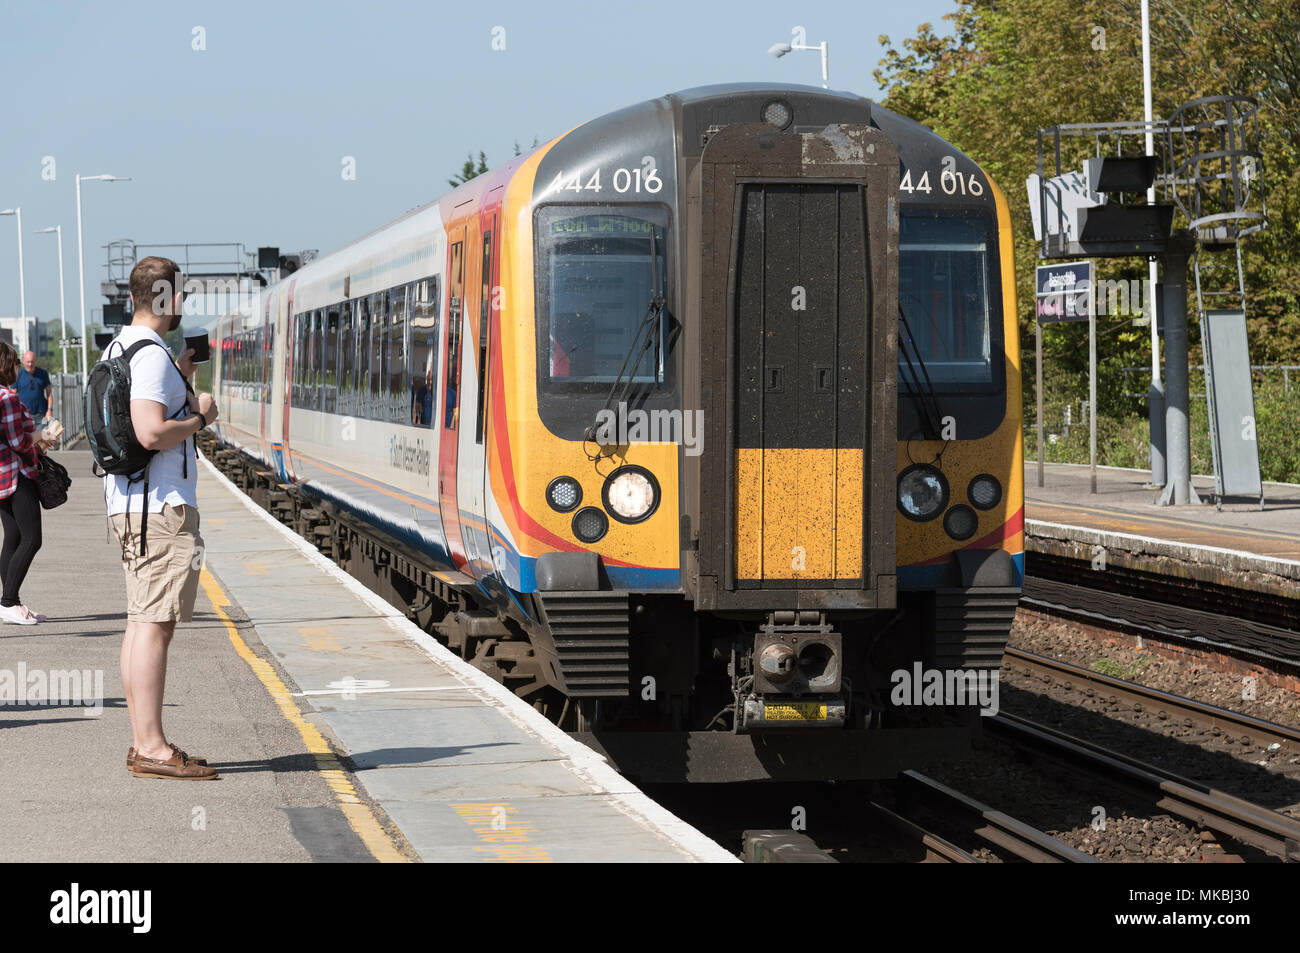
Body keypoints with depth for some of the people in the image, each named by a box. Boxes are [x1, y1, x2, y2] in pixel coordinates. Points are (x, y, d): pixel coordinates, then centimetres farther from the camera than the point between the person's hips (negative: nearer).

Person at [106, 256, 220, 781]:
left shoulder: (118, 348, 17)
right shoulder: (151, 355, -15)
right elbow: (151, 433, -26)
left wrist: (178, 384, 22)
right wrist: (199, 416, -10)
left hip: (130, 502, 11)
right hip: (161, 505, -10)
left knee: (142, 621, 11)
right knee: (154, 624, -10)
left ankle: (143, 744, 14)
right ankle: (152, 748, -10)